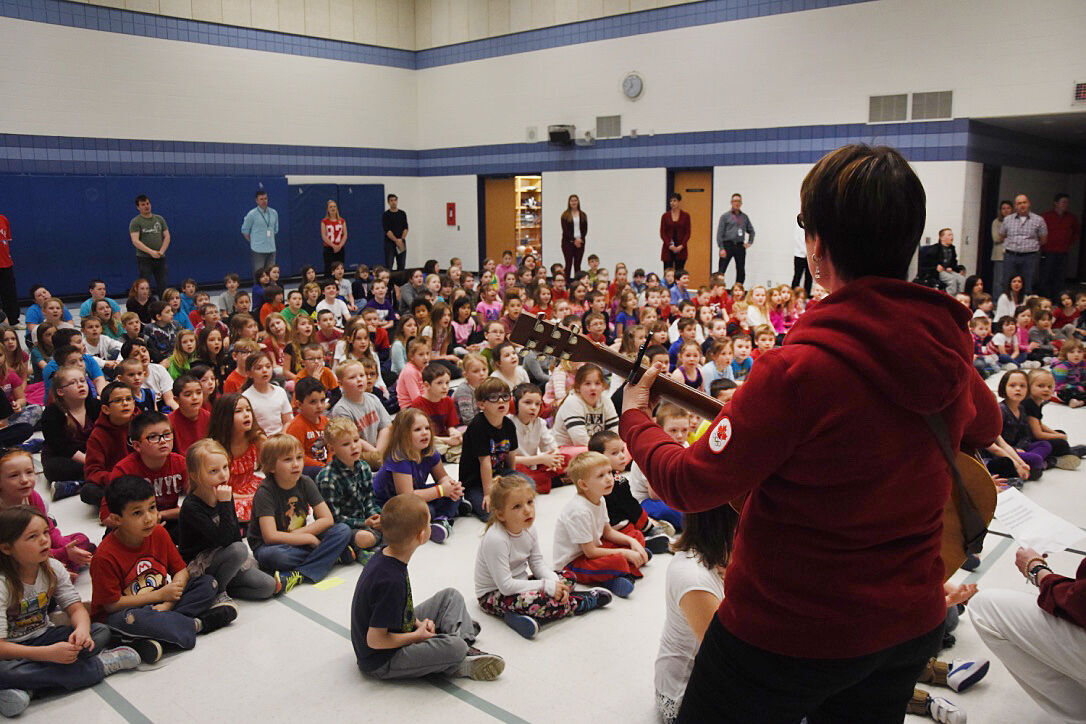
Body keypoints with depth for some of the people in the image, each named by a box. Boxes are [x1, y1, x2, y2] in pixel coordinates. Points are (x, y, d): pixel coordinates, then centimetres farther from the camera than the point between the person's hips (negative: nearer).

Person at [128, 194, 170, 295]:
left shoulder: (159, 219, 13)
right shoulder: (135, 222, -1)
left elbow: (167, 236, 11)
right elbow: (135, 241, -12)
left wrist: (161, 251, -6)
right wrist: (151, 252, -20)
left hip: (160, 258, 4)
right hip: (144, 259, -4)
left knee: (163, 286, 3)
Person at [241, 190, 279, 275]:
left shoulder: (274, 213, 7)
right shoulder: (252, 214, -6)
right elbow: (244, 230, 1)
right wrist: (252, 241, 6)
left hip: (271, 249, 5)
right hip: (258, 249, -4)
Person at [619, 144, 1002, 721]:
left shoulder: (800, 369, -29)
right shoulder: (950, 348, -8)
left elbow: (689, 485, -18)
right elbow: (986, 427, 17)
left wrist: (635, 420, -1)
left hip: (790, 631, -6)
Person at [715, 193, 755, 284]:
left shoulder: (745, 217, 14)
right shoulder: (725, 216, 3)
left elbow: (751, 231, 25)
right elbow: (719, 233, -2)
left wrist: (749, 242, 9)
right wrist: (721, 248, -11)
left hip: (740, 246, 4)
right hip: (727, 245, -4)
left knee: (741, 271, 4)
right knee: (721, 271, -8)